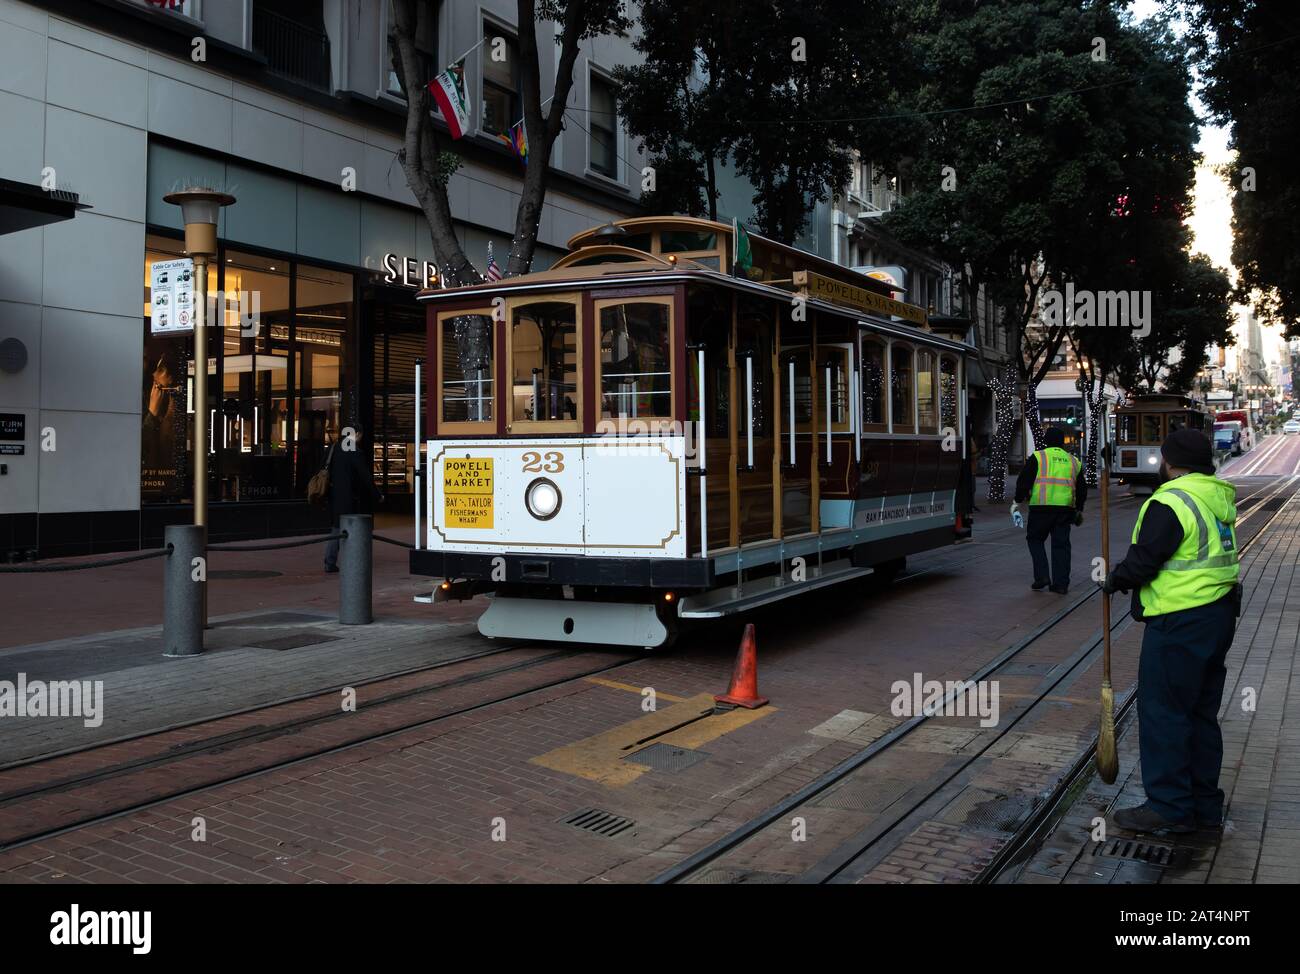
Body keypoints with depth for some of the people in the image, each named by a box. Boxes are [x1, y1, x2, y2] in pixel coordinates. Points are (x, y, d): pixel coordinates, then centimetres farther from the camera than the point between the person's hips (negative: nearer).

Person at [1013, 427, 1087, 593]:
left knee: (1035, 539, 11)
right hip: (1065, 509, 3)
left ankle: (1042, 577, 1)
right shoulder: (1073, 461, 16)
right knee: (1061, 544, 8)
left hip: (1041, 506, -3)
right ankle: (1061, 584, 7)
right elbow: (1082, 488, 22)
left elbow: (1024, 481, -3)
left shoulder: (1038, 457, 3)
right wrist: (1079, 510, 33)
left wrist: (1018, 501, 7)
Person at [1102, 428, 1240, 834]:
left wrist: (1115, 579, 1)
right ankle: (1204, 805, 24)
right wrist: (1128, 577, 14)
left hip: (1180, 622, -10)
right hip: (1220, 614, 10)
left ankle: (1169, 808, 3)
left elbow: (1143, 561, -19)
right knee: (1201, 712, 16)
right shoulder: (1218, 498, 12)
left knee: (1163, 712, -1)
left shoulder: (1170, 503, -17)